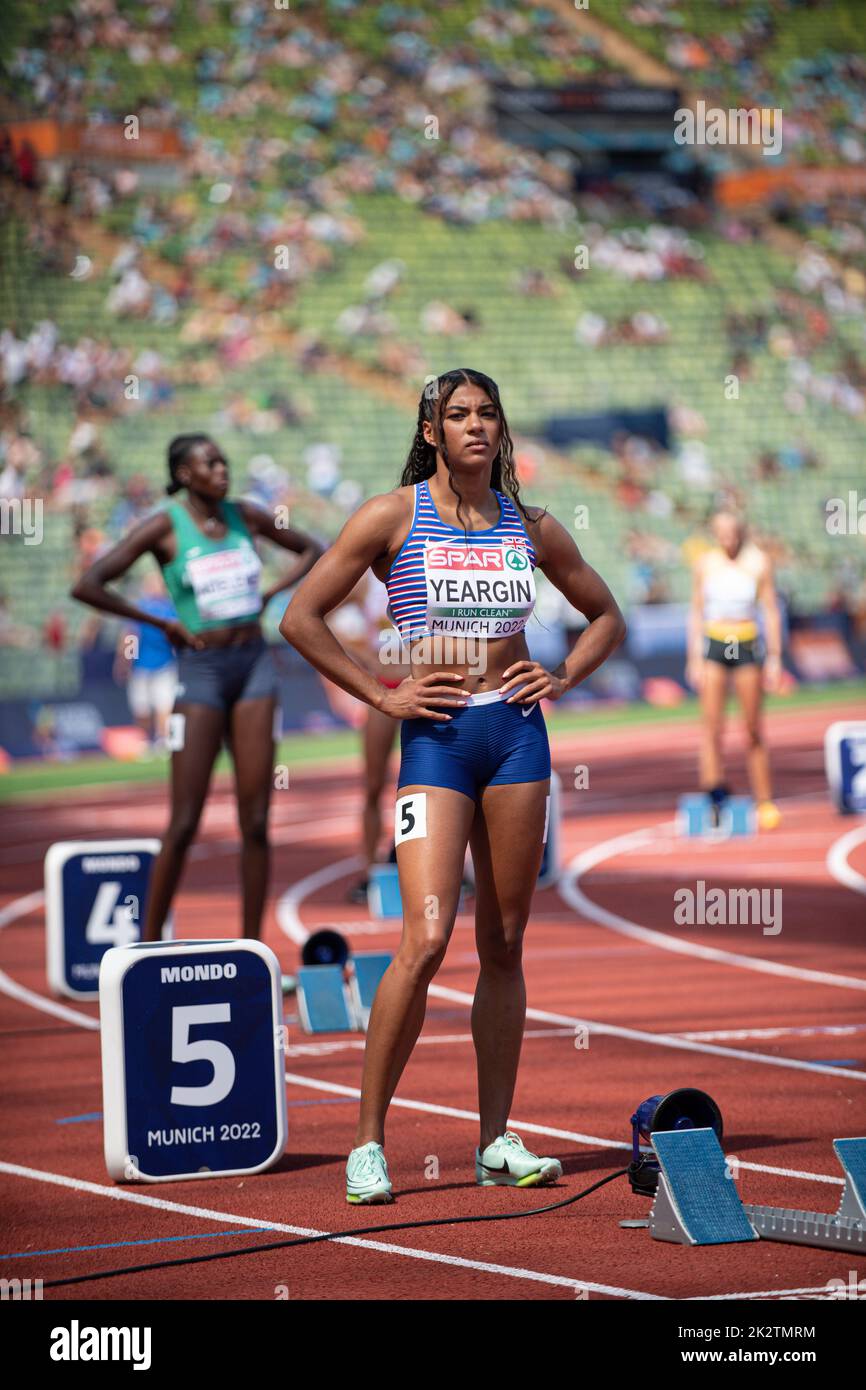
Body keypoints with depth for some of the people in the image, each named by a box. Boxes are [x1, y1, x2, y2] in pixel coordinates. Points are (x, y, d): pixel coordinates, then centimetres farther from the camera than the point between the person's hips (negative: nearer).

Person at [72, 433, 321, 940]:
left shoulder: (245, 516, 8)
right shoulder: (164, 528, -4)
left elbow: (313, 551, 22)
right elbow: (88, 586, -11)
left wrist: (271, 594, 7)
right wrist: (161, 623, -7)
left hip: (255, 663, 4)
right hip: (201, 670, -4)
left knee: (256, 821, 1)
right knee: (185, 824, -5)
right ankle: (150, 941, 6)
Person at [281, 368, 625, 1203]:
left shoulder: (530, 528, 10)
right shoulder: (394, 517, -1)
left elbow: (605, 616, 23)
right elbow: (301, 618, -1)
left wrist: (561, 679, 7)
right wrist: (380, 696, -5)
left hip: (517, 734, 4)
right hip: (436, 736, -4)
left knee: (503, 947, 6)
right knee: (426, 939, -15)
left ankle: (496, 1143, 11)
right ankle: (367, 1142, -8)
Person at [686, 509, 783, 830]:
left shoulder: (758, 562, -2)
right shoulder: (704, 563, 2)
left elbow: (771, 611, 2)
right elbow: (696, 612, 8)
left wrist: (775, 659, 0)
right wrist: (694, 658, 3)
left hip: (748, 646, -1)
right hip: (713, 644, 1)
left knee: (753, 731, 3)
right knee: (711, 725, -12)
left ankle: (765, 803, 10)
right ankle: (715, 795, -16)